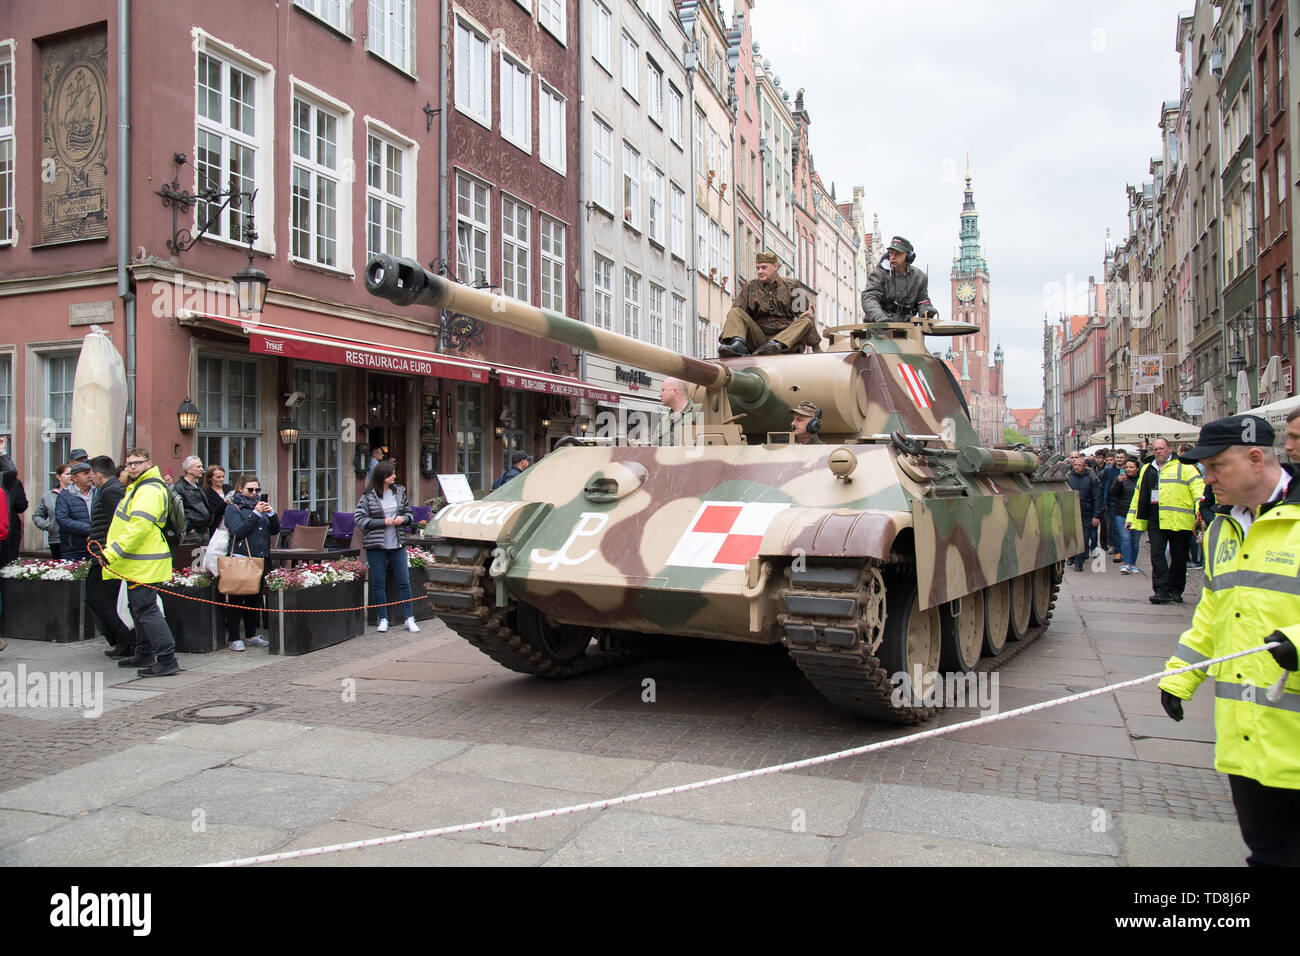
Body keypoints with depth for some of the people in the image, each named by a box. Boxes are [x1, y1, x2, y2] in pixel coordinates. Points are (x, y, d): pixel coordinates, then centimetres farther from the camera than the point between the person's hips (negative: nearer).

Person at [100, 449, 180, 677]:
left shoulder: (149, 490, -16)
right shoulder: (139, 487, 20)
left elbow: (139, 526, -26)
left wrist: (113, 552, -24)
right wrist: (111, 549, 29)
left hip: (144, 564, -11)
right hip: (137, 563, 11)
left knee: (146, 609, -12)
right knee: (139, 607, 18)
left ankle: (168, 660, -12)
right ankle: (145, 655, 30)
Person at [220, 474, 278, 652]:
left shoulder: (260, 505, 15)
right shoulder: (233, 508, -1)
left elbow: (275, 530, 11)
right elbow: (238, 532, -16)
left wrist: (271, 514, -6)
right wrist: (256, 514, -19)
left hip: (260, 559, 6)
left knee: (255, 599, 12)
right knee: (236, 600, -3)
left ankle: (251, 634, 21)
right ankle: (233, 638, 2)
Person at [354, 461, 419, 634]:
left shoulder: (399, 492, 7)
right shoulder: (368, 496, -6)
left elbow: (408, 511, 17)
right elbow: (360, 519, -9)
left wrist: (403, 519, -5)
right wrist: (383, 522, -15)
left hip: (397, 544, 3)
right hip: (376, 546, -3)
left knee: (404, 581, 3)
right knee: (379, 583, 4)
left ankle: (409, 619, 10)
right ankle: (383, 619, 16)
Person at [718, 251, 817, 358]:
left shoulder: (791, 286, 8)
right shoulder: (750, 287, 12)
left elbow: (805, 314, 4)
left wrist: (816, 345, -4)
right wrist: (723, 339, -8)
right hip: (758, 336, 1)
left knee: (806, 322, -27)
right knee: (735, 312, -14)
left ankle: (775, 345, -51)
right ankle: (738, 343, -43)